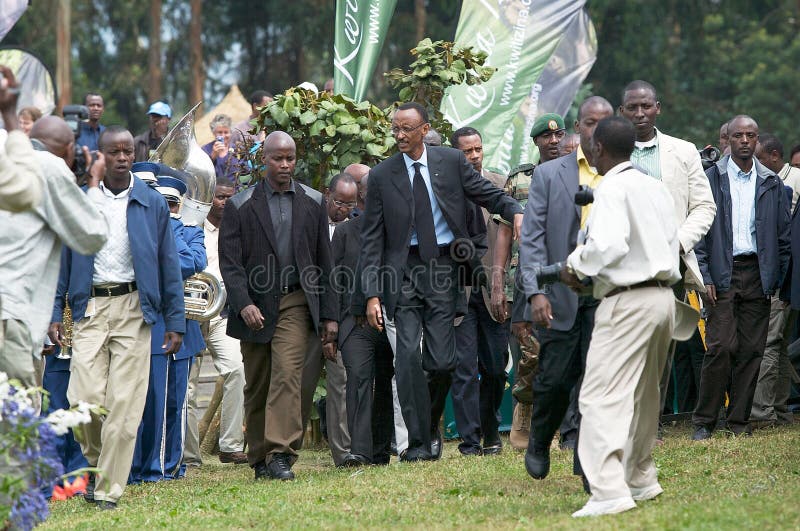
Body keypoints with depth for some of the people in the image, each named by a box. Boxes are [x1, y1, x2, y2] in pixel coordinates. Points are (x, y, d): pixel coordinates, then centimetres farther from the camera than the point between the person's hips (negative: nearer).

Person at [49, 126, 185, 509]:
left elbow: (169, 265, 7)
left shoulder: (152, 203, 6)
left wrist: (175, 321, 3)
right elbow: (63, 260, 9)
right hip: (90, 307, 0)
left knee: (124, 404, -4)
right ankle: (97, 461, 20)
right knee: (86, 398, -10)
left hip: (133, 308, 0)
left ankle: (108, 489, 4)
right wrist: (55, 313, 2)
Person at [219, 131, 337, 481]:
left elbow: (324, 264, 11)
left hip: (295, 303, 0)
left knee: (287, 376, -17)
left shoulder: (312, 204, 9)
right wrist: (244, 304, -18)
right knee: (256, 387, 7)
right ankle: (259, 459, 19)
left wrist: (329, 316, 6)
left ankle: (280, 455, -21)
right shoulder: (240, 206, 3)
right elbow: (230, 263, -3)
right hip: (255, 308, 0)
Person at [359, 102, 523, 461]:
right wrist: (372, 293, -6)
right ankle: (418, 441, 0)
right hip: (405, 268, 0)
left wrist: (515, 211, -16)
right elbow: (372, 239, 1)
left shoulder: (452, 162, 3)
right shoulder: (382, 175, 1)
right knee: (408, 355, -10)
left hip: (443, 267, 1)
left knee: (442, 360, -3)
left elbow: (487, 194, 8)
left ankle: (431, 422, 24)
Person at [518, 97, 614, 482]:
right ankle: (539, 444, 30)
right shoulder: (549, 175, 4)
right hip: (560, 294, 0)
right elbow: (532, 237, -1)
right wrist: (536, 291, -12)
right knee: (555, 379, 4)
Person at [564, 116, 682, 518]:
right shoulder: (656, 188, 13)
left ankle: (609, 492, -22)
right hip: (663, 294, 9)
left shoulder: (611, 189, -11)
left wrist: (577, 267, -7)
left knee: (603, 397, -12)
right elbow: (672, 243, 16)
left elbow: (610, 244, -25)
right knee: (643, 394, 22)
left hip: (628, 301, -9)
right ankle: (641, 479, 32)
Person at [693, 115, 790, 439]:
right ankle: (704, 421, -2)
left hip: (757, 274, 3)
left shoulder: (771, 183, 11)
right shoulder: (710, 178, 2)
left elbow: (783, 233, 13)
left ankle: (739, 420, 10)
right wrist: (704, 276, -9)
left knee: (751, 350, 2)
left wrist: (777, 276, 5)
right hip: (722, 273, -3)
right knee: (721, 347, -11)